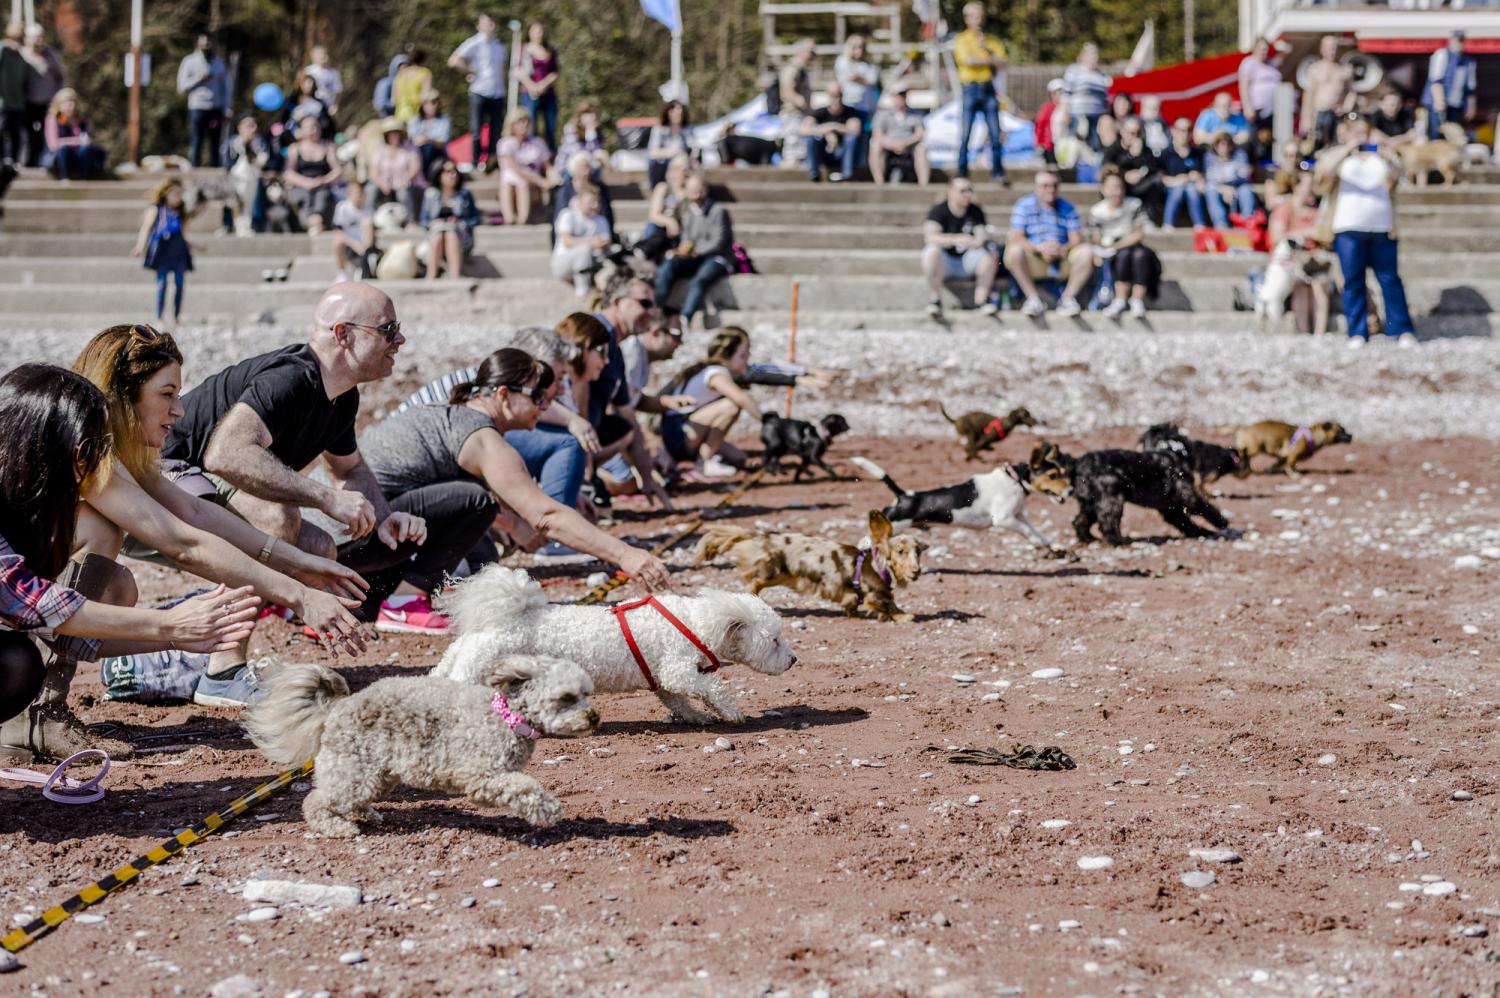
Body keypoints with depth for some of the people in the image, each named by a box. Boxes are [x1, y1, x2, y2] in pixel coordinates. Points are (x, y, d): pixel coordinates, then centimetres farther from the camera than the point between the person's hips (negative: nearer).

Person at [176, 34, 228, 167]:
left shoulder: (219, 63, 14)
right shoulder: (189, 61, 4)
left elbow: (225, 87, 14)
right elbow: (182, 87, 0)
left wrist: (226, 108, 4)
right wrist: (199, 79, -12)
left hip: (216, 109, 3)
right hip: (198, 108, -3)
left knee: (215, 143, 4)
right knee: (197, 142, -4)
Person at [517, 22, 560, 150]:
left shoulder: (550, 51, 12)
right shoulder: (524, 50, 3)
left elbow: (555, 72, 9)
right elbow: (519, 72, -3)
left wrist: (544, 84, -8)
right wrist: (532, 86, -13)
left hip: (549, 93, 3)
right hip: (531, 94, -3)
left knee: (551, 129, 2)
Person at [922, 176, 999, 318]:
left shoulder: (976, 211, 3)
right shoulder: (938, 211, -11)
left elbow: (982, 235, -7)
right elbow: (930, 237, -27)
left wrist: (981, 239, -34)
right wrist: (956, 240, -43)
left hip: (967, 263, 4)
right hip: (945, 263, -4)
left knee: (991, 251, -22)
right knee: (932, 252, -35)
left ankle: (982, 297, -13)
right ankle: (935, 298, -23)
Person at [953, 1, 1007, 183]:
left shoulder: (991, 41, 12)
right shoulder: (961, 40, 2)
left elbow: (1002, 64, 1)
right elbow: (968, 60, -15)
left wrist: (986, 49, -8)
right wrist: (990, 61, -5)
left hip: (988, 88, 3)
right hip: (970, 89, -3)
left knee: (996, 134, -1)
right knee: (965, 134, -4)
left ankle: (998, 171, 6)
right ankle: (962, 173, 2)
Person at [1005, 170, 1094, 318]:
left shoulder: (1067, 209, 9)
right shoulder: (1024, 206, 0)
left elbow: (1076, 239, -1)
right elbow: (1015, 237, -12)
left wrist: (1063, 249, -25)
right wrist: (1039, 248, -29)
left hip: (1062, 264, 2)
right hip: (1034, 264, -2)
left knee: (1086, 252, -24)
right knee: (1014, 251, -32)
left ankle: (1068, 298, -15)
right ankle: (1033, 299, -23)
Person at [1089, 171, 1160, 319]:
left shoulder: (1134, 205, -6)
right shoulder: (1096, 212, -6)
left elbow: (1138, 234, -10)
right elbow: (1096, 242, -8)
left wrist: (1115, 246, -20)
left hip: (1134, 247, 1)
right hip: (1111, 257, -1)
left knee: (1141, 253, -33)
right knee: (1124, 254, -34)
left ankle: (1137, 300, -36)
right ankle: (1121, 300, -35)